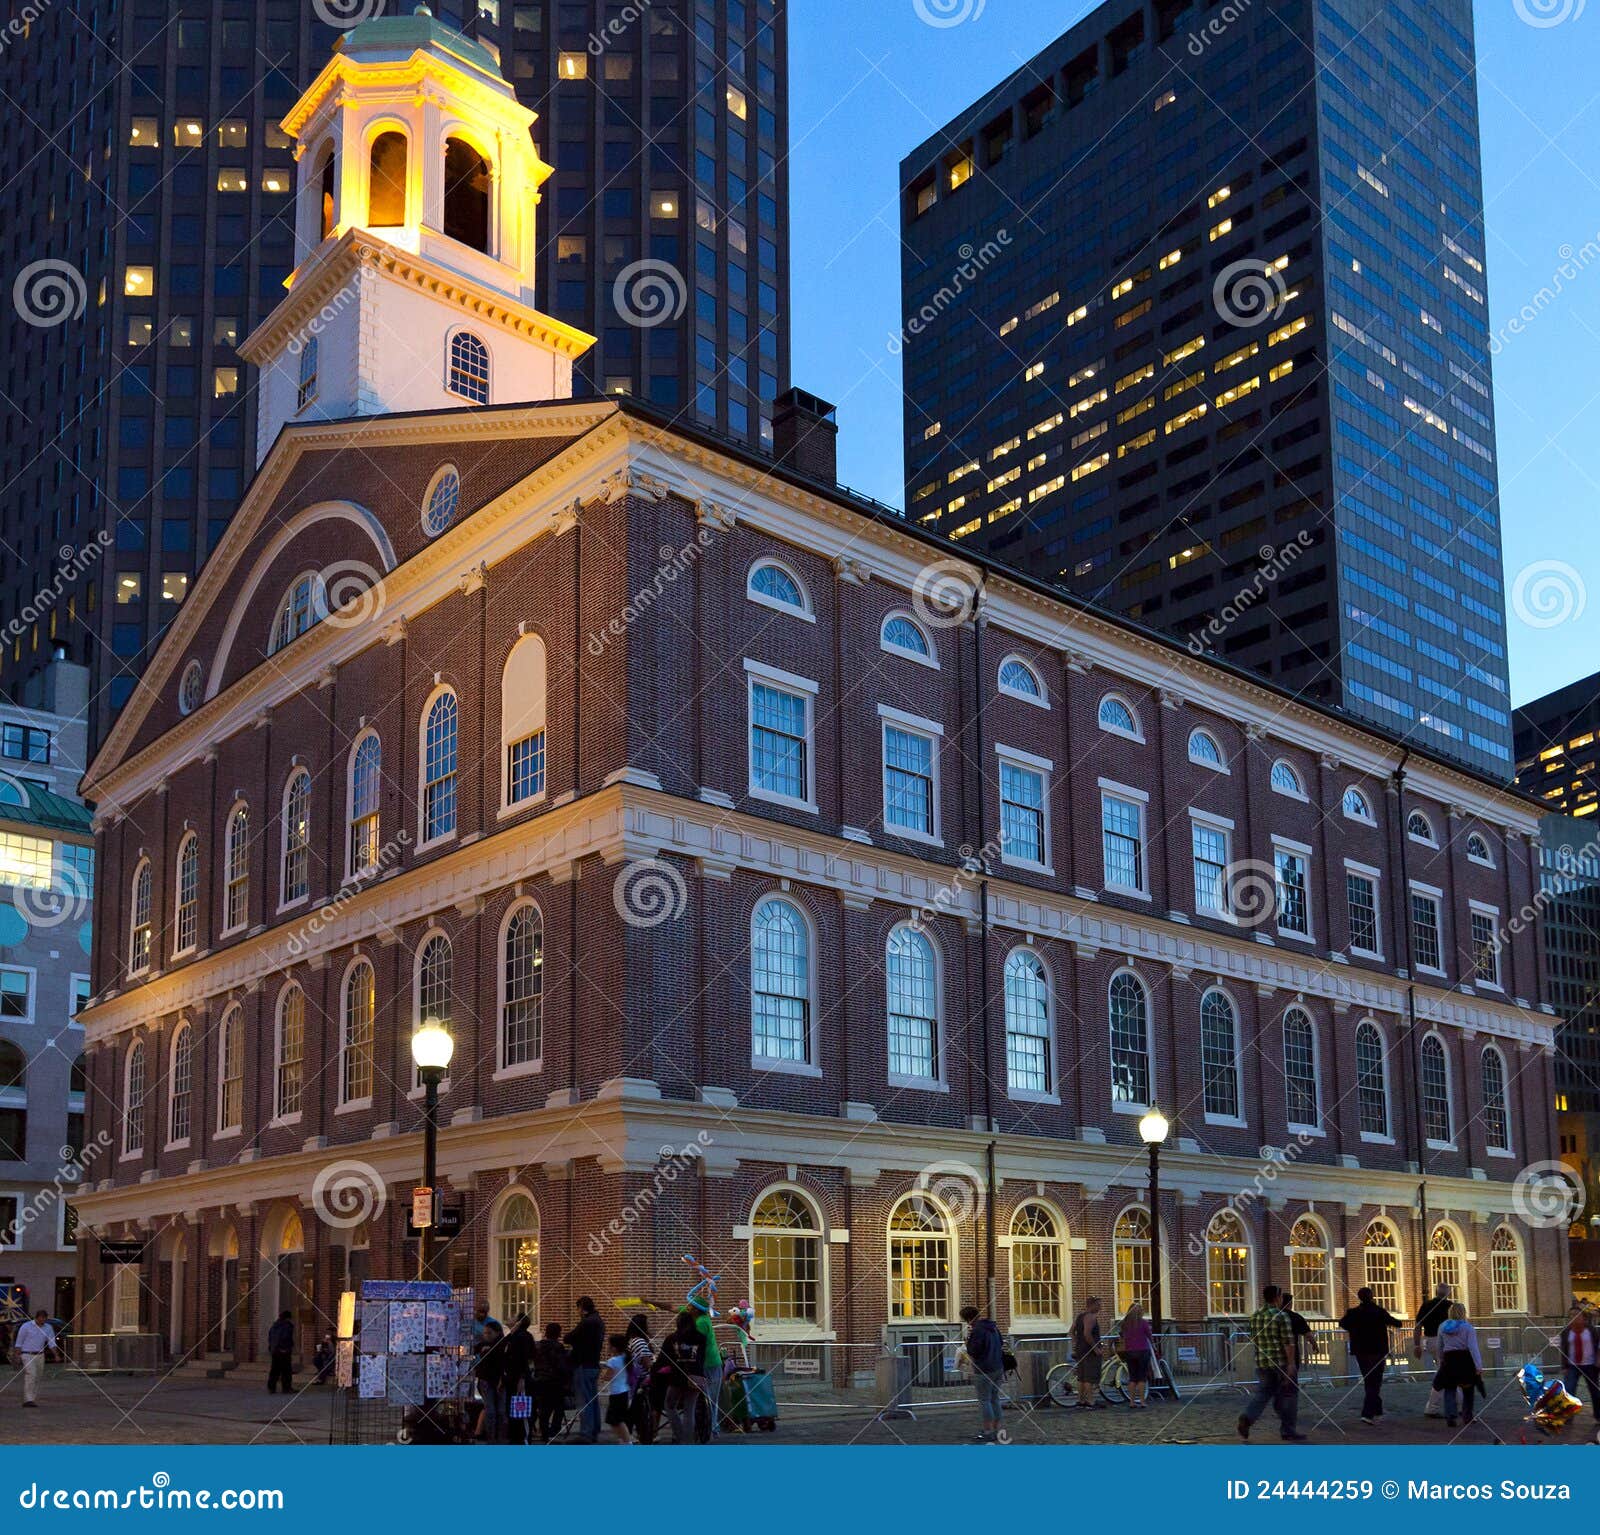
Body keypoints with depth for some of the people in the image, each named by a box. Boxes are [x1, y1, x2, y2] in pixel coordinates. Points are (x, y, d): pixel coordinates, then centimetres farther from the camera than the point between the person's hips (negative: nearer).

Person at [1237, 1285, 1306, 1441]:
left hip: (1261, 1362, 5)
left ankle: (1246, 1418, -13)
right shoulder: (1281, 1316, -11)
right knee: (1288, 1394, 8)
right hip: (1282, 1361, -5)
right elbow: (1288, 1342, -16)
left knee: (1263, 1393, 9)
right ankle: (1288, 1429, 12)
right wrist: (1291, 1364, -15)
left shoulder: (1254, 1315, 8)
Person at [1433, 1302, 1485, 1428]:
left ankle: (1450, 1416, -13)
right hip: (1465, 1360, -2)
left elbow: (1440, 1348, 15)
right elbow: (1473, 1347, -14)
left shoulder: (1442, 1327, 7)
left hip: (1449, 1359, 2)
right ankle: (1467, 1417, 18)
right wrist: (1479, 1366, -16)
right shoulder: (1467, 1327, -5)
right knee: (1468, 1389, 16)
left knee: (1450, 1389, 6)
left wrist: (1441, 1362, 28)